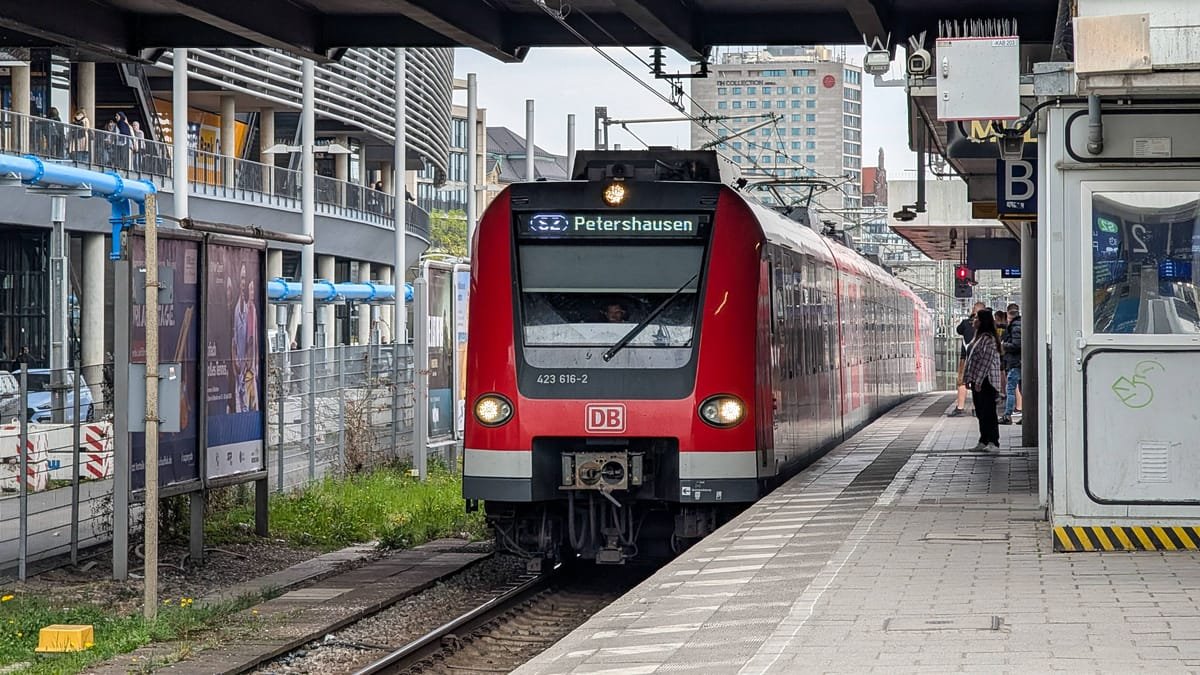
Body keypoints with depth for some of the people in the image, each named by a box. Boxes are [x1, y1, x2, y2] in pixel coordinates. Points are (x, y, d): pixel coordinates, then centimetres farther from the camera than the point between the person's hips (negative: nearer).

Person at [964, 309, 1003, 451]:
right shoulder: (979, 337, 16)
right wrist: (969, 379, 16)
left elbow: (986, 361, -21)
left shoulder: (988, 339, -15)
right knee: (980, 413, 13)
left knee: (988, 412, -9)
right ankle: (984, 442, 19)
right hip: (977, 380, 10)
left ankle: (993, 442, -7)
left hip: (985, 381, -10)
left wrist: (978, 381, -22)